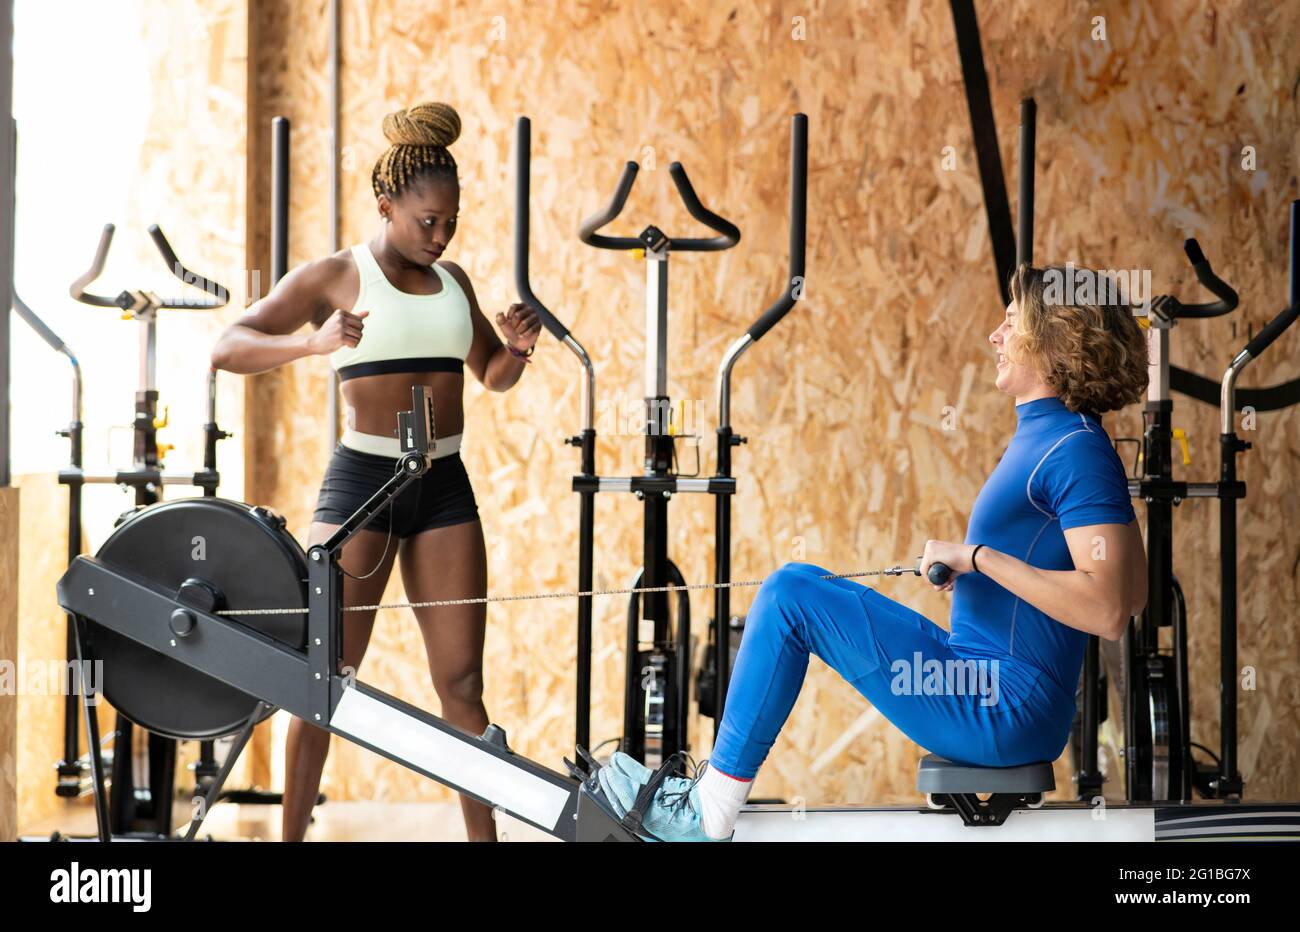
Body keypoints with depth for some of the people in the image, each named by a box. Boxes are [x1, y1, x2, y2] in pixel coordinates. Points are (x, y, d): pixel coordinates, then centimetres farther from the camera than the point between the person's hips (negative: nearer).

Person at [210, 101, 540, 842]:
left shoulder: (453, 280, 12)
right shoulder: (334, 277, -3)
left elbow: (494, 376, 23)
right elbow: (228, 348, -11)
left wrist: (519, 349, 0)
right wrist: (312, 342, -29)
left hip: (445, 486, 5)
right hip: (362, 479, -4)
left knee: (463, 681, 4)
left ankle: (484, 837, 8)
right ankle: (294, 833, 4)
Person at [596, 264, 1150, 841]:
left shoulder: (1076, 451, -16)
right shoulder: (1045, 434, 14)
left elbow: (1109, 611, -26)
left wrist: (978, 556, -20)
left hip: (1005, 710, -10)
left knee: (789, 595, -9)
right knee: (801, 585, 18)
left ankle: (707, 814, -2)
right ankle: (711, 790, 18)